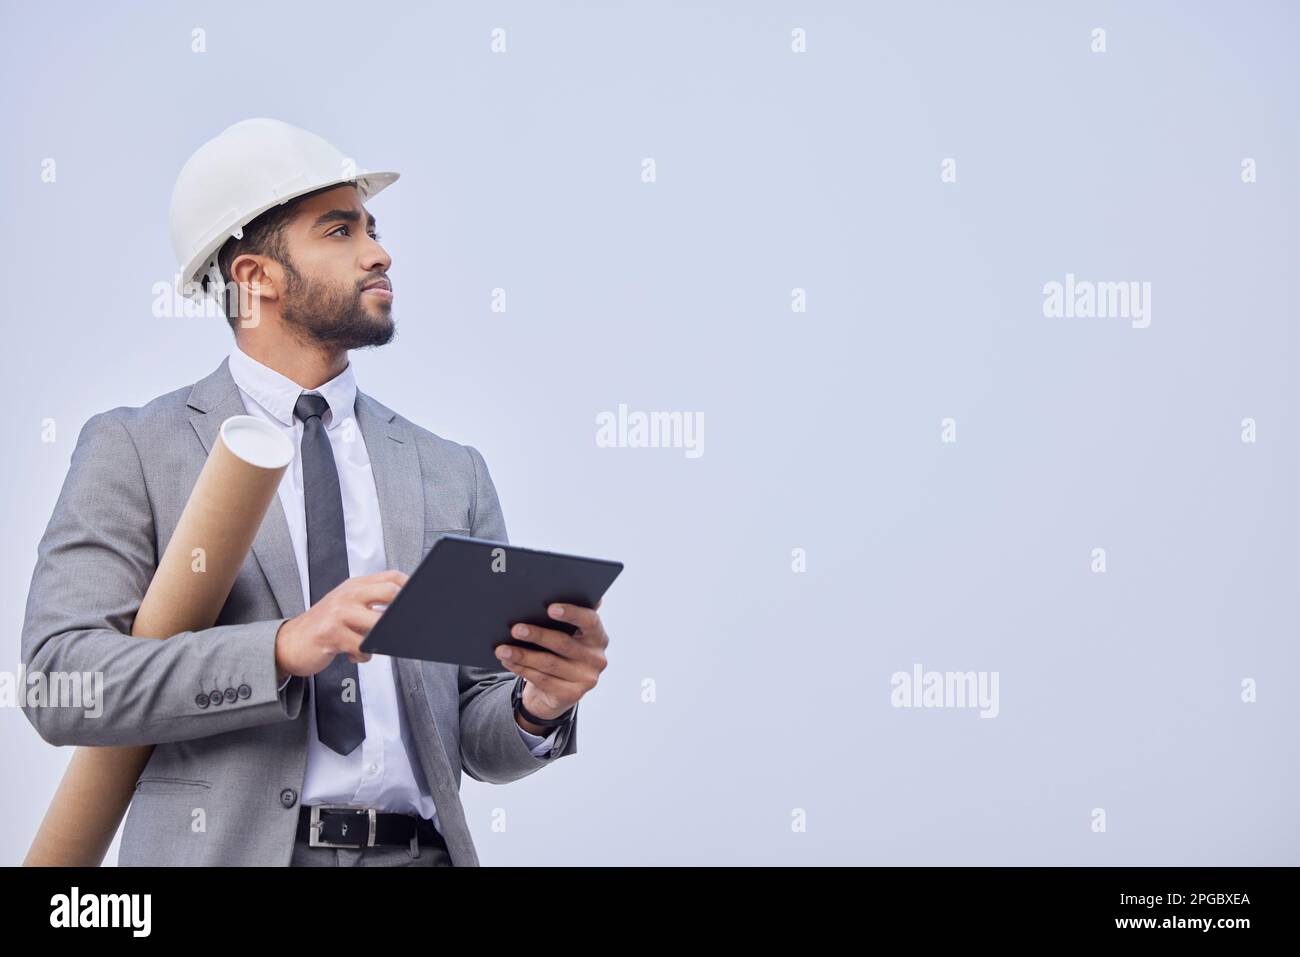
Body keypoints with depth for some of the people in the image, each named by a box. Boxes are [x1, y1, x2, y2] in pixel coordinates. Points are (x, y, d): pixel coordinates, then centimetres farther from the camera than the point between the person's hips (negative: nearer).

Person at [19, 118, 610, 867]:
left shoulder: (452, 473, 12)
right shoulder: (132, 452, 3)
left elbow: (478, 739, 11)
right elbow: (59, 678, -8)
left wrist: (539, 704, -10)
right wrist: (285, 649, -18)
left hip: (421, 848, 3)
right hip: (229, 843, -2)